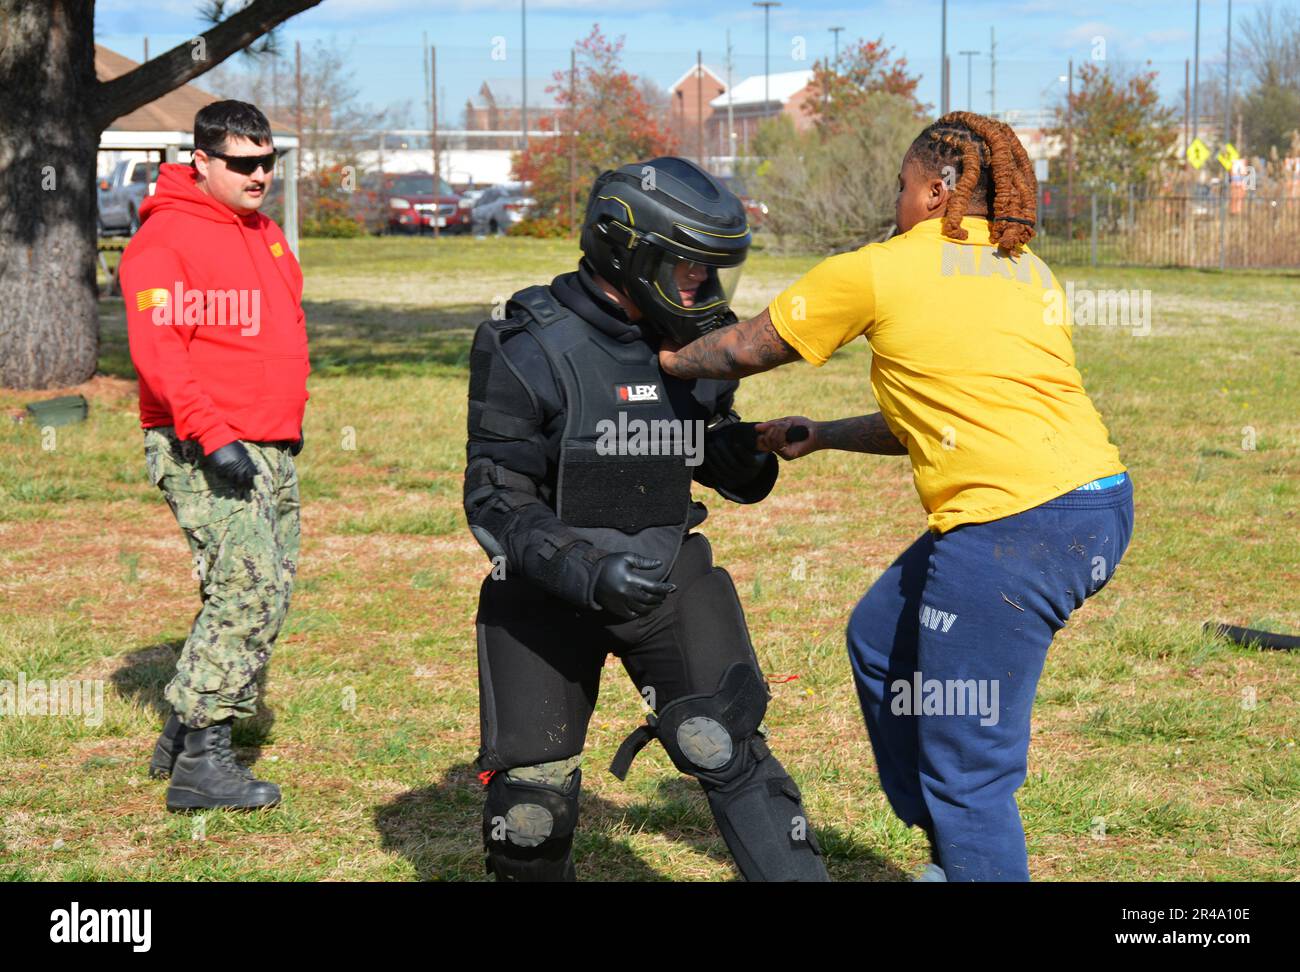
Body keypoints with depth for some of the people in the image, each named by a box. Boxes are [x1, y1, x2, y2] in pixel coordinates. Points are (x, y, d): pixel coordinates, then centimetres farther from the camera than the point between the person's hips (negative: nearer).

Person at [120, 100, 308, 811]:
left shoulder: (264, 233, 17)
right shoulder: (167, 239, -11)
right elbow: (157, 352, -20)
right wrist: (212, 436, -26)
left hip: (271, 451, 9)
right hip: (203, 455, -9)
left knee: (266, 597, 10)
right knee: (247, 595, -15)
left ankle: (185, 733, 20)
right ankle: (200, 762, -10)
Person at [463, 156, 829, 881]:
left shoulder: (696, 345, 0)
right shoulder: (534, 351, -16)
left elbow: (723, 464, 13)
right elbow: (495, 500, -16)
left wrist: (743, 457, -12)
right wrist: (588, 573, -30)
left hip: (669, 573, 3)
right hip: (550, 588, -3)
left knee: (723, 743, -14)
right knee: (532, 795, 0)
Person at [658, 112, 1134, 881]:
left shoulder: (877, 272, 1)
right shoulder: (1033, 276, 19)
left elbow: (743, 350, 13)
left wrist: (666, 357, 33)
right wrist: (821, 437, 33)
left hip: (1017, 524, -9)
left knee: (967, 772, -1)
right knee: (882, 641, 26)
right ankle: (954, 858, 34)